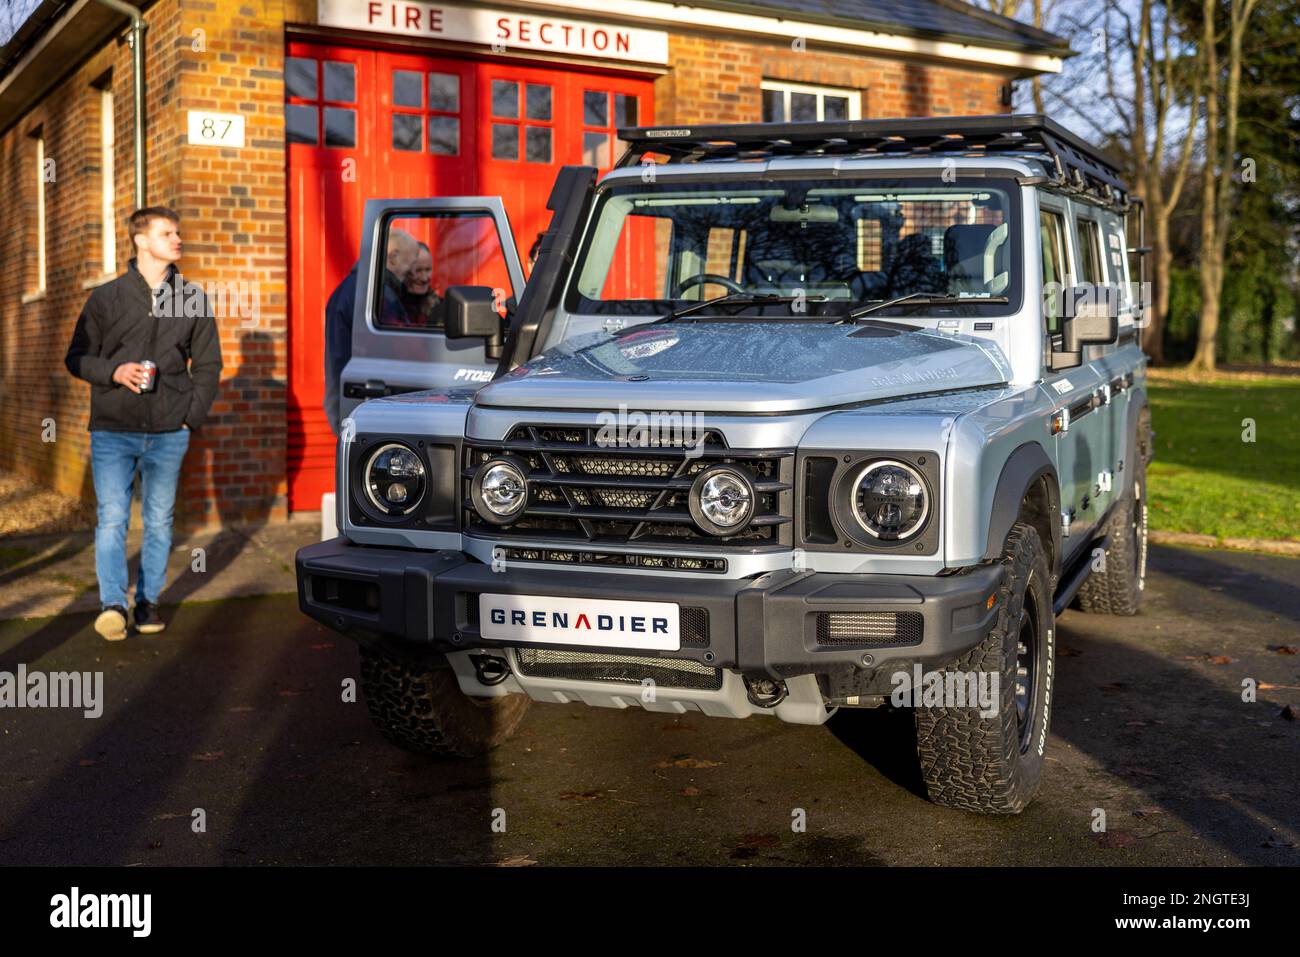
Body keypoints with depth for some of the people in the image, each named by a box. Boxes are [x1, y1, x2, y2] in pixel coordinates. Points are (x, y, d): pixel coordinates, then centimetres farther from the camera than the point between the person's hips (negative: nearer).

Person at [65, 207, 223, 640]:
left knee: (159, 520, 8)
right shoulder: (106, 298, 3)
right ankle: (112, 604, -7)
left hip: (169, 433, 2)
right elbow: (77, 357, 8)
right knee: (112, 519, -8)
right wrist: (113, 371, -11)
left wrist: (192, 416, 2)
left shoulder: (193, 300, 7)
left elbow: (208, 364, 11)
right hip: (113, 430, -2)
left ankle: (148, 600, 18)